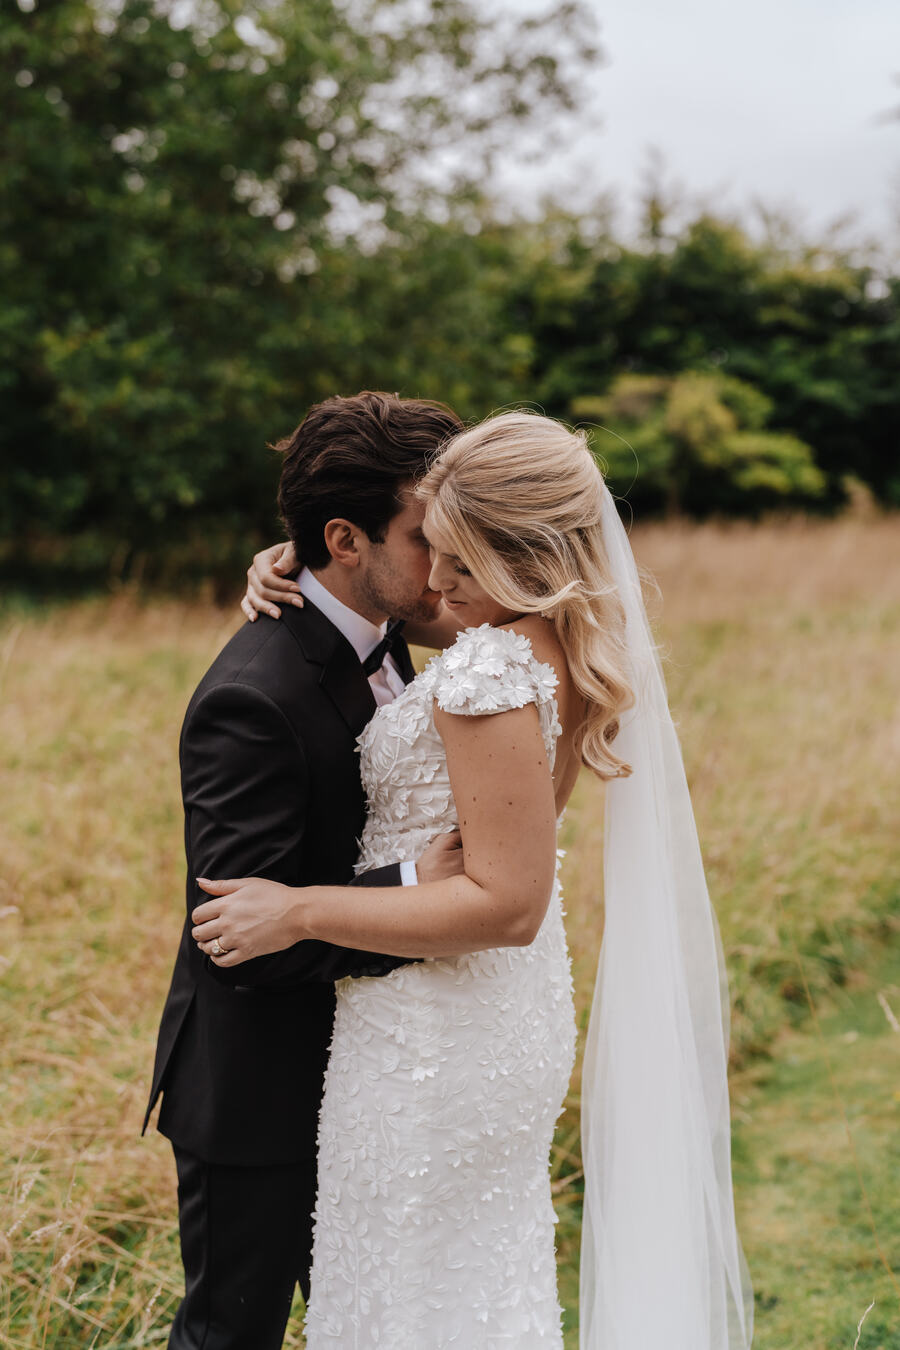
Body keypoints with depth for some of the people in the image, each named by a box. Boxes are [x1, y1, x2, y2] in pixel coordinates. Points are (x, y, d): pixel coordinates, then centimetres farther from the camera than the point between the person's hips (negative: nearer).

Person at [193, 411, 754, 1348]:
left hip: (434, 1034, -9)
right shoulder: (567, 648, 0)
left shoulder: (492, 675, -28)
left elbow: (507, 905, -29)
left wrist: (298, 913, -25)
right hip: (517, 1017, 9)